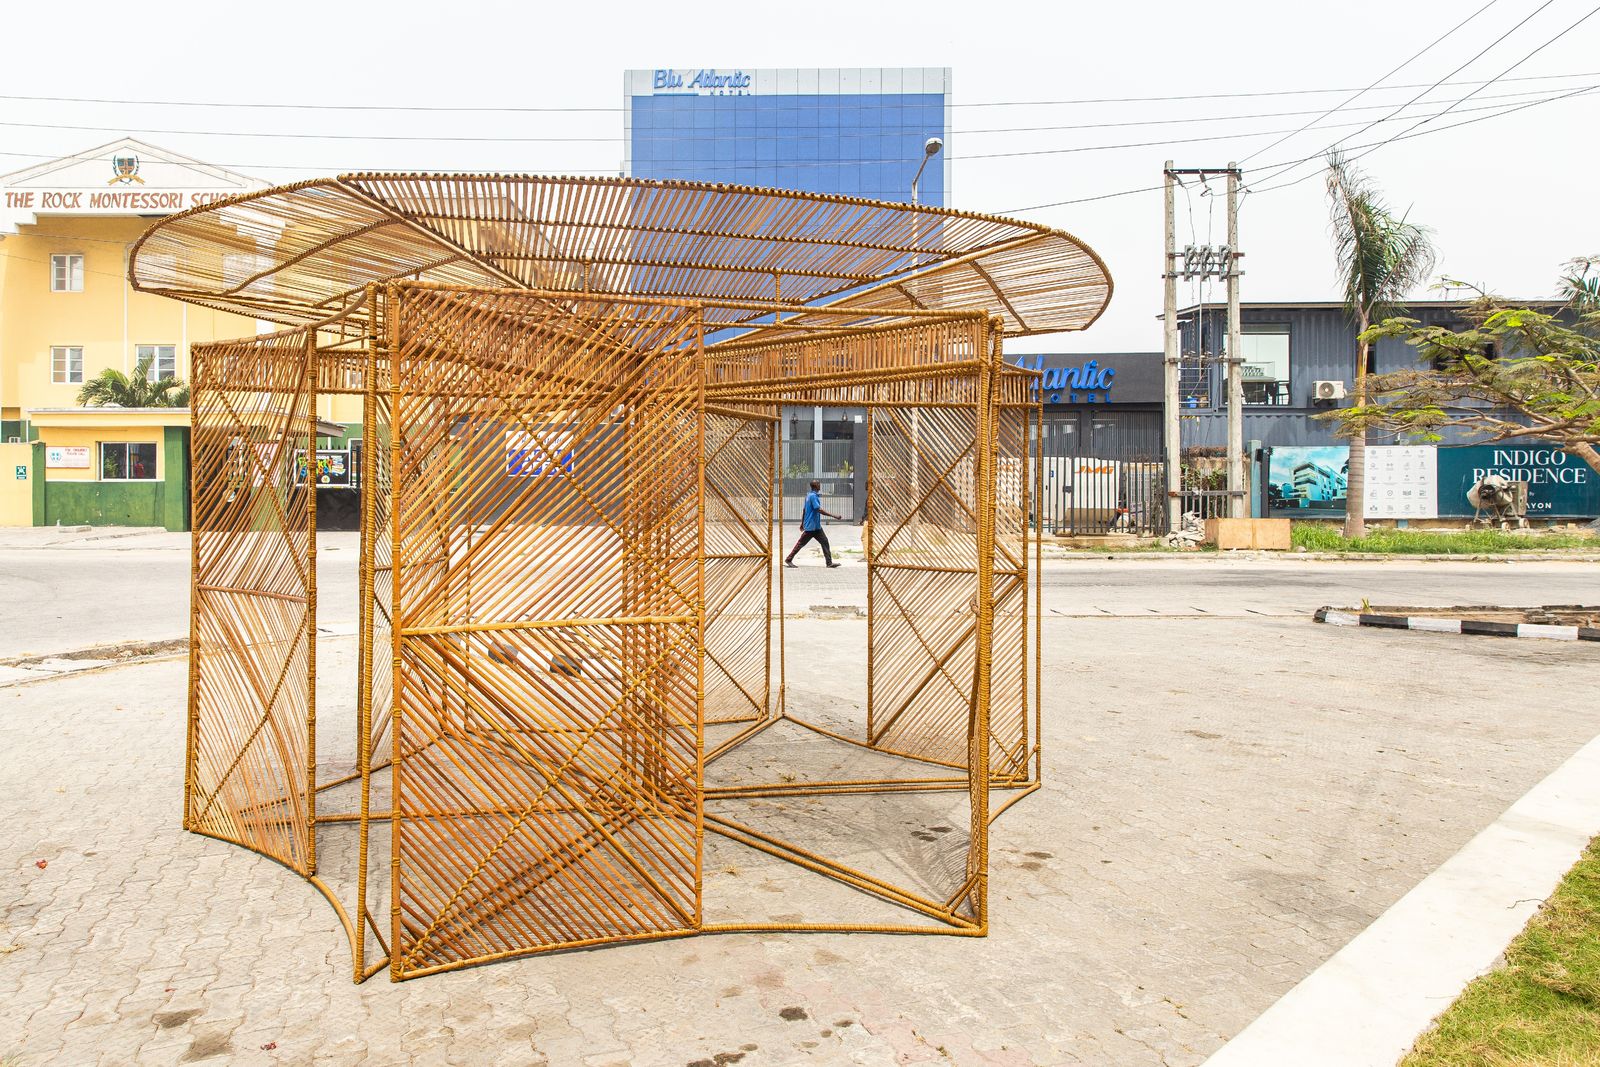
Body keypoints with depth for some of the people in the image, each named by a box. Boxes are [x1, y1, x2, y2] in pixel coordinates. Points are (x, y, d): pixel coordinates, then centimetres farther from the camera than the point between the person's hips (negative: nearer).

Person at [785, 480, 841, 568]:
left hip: (816, 526, 9)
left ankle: (829, 562, 3)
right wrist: (833, 515, -24)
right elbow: (819, 510, -25)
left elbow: (804, 509, 17)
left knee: (824, 541, 4)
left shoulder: (809, 495, 11)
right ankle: (788, 559, 10)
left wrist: (802, 522, 23)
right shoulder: (813, 496, -18)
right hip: (811, 526, -9)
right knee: (801, 543, 0)